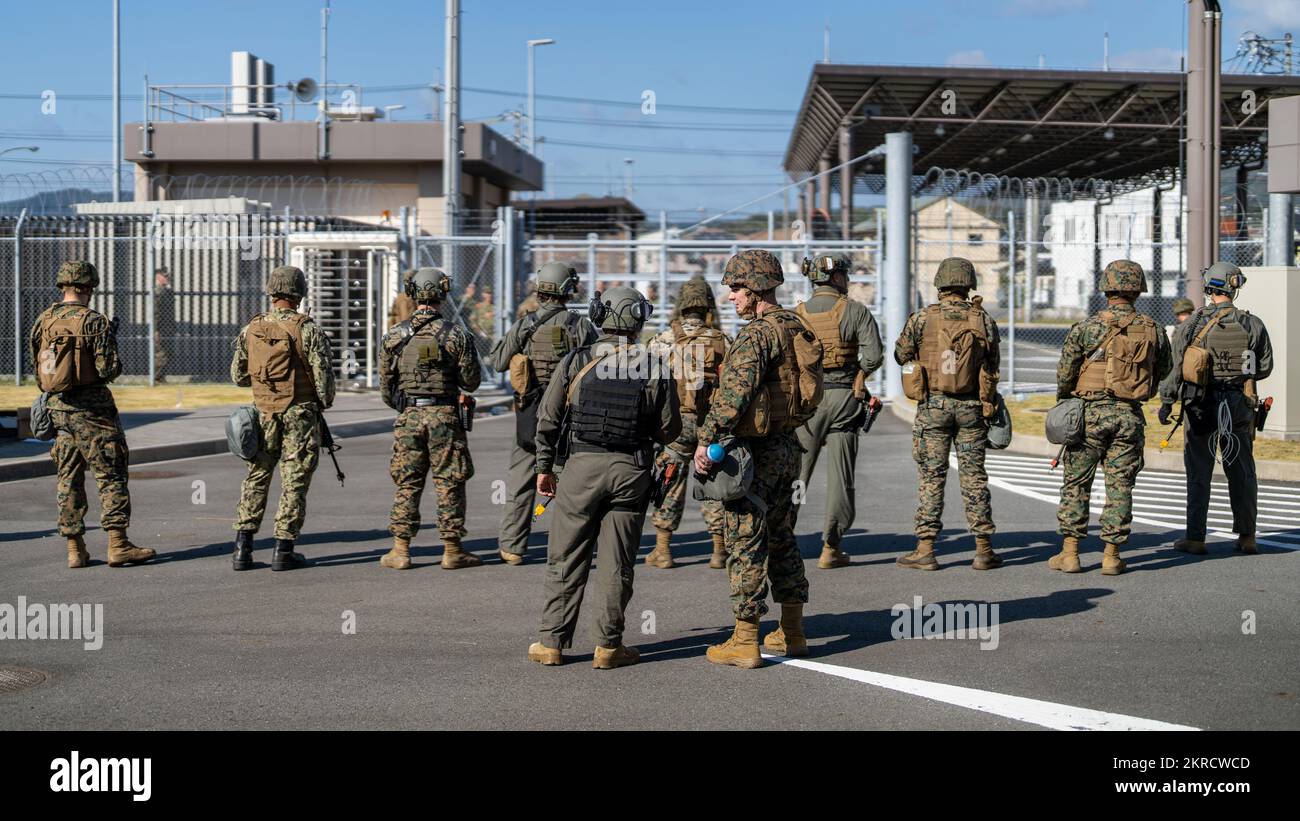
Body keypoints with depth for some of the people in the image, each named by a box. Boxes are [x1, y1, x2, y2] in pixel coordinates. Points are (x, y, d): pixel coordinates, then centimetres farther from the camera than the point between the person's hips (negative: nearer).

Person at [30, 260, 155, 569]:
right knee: (111, 474, 0)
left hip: (57, 406, 6)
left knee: (69, 478, 11)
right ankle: (117, 545, -2)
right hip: (91, 409, -6)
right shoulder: (93, 320, -12)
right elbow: (108, 369, -15)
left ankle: (75, 549, 12)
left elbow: (37, 369, 11)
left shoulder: (43, 320, 7)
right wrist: (115, 359, 5)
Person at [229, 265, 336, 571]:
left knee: (256, 477, 13)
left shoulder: (250, 329, 2)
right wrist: (325, 402, 9)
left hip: (264, 412, 4)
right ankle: (283, 550, 4)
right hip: (300, 414, -4)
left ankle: (243, 548, 8)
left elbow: (237, 376, 9)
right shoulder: (309, 329, -11)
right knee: (295, 480, 3)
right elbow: (323, 374, -10)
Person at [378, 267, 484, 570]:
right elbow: (472, 381, -3)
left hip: (408, 417, 2)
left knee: (407, 483, 9)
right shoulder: (455, 334, -6)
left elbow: (385, 387, 6)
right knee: (449, 483, 5)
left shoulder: (394, 336, 2)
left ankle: (400, 551, 9)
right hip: (444, 416, -2)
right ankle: (452, 550, 8)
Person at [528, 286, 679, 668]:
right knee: (616, 563, 6)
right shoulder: (656, 369, -1)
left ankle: (552, 642, 13)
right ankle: (608, 646, 9)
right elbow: (669, 431, 1)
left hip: (582, 465, 0)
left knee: (566, 559, 8)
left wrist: (544, 467, 11)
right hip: (632, 470, 1)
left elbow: (548, 419, 1)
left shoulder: (575, 362, -2)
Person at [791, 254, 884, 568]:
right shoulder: (855, 311, -3)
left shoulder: (797, 315, 5)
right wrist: (859, 374, 5)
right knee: (840, 475, 4)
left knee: (795, 471, 8)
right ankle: (831, 548, 5)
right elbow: (874, 354, -12)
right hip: (844, 397, -2)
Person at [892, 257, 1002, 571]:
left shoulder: (922, 319, -7)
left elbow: (901, 355, 6)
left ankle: (925, 550, 3)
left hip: (932, 405, -1)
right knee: (974, 477, 8)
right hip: (971, 407, 1)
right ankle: (984, 549, 11)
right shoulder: (984, 320, -2)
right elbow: (993, 364, 7)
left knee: (931, 477, 4)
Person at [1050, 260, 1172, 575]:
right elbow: (1162, 369, 16)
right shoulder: (1152, 330, 2)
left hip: (1091, 412, -2)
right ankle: (1111, 555, 7)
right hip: (1130, 416, 2)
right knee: (1120, 485, 7)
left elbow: (1065, 371, -5)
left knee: (1076, 483, 6)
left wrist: (1064, 398, 14)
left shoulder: (1088, 327, -8)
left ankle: (1069, 553, 4)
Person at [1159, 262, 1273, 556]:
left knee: (1198, 472, 5)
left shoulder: (1193, 324, -8)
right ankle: (1247, 536, 17)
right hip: (1239, 405, 1)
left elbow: (1176, 367, -11)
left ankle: (1195, 538, 6)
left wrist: (1166, 403, -4)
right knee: (1242, 471, 12)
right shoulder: (1252, 325, -3)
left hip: (1201, 404, -1)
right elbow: (1265, 367, 3)